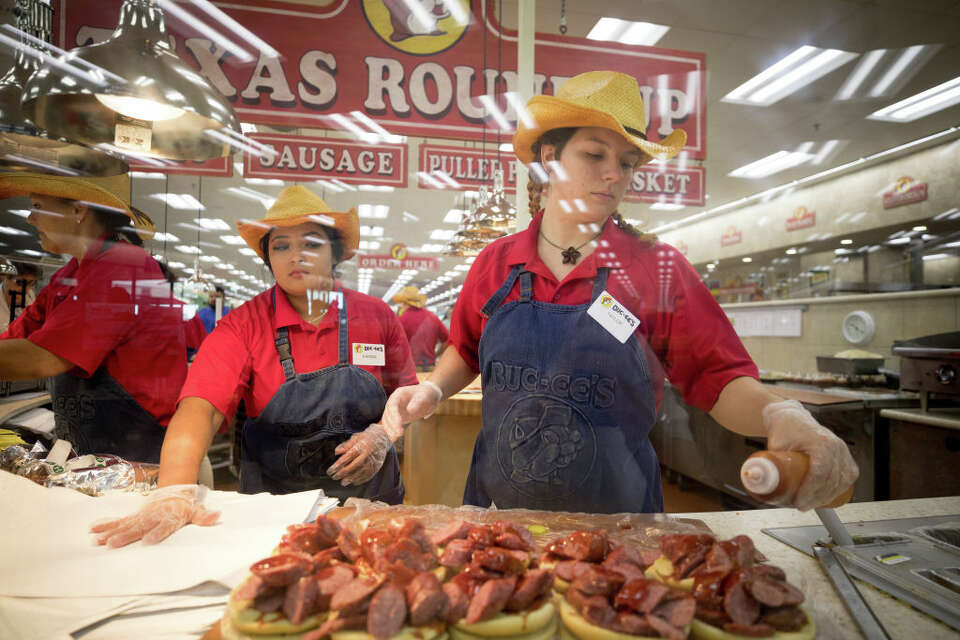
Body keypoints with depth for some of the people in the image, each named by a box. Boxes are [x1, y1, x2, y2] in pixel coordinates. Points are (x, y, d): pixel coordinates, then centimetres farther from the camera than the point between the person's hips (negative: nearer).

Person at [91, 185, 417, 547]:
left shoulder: (376, 316, -2)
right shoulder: (245, 325, -6)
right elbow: (199, 408, -19)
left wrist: (382, 434, -12)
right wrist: (175, 493, -33)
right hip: (272, 501, 0)